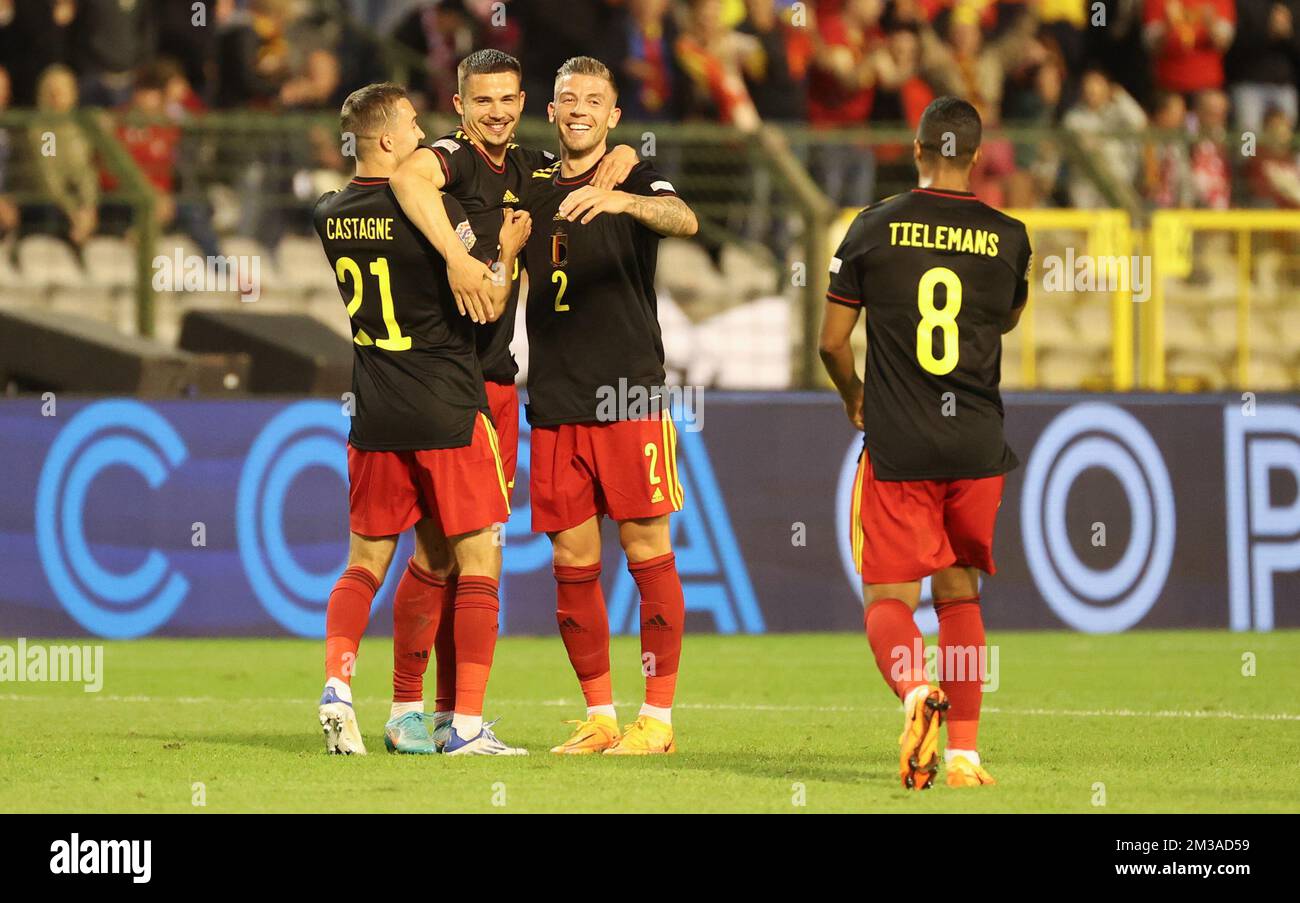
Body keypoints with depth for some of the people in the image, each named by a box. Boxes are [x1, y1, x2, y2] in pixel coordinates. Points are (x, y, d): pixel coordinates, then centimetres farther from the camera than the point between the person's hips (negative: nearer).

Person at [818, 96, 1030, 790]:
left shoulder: (875, 227, -1)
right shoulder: (1008, 237, 2)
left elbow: (832, 341, 4)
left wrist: (854, 396, 24)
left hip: (897, 447, -2)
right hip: (978, 447, 2)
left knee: (888, 599, 1)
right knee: (960, 595, 15)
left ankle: (915, 686, -31)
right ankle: (963, 753, 8)